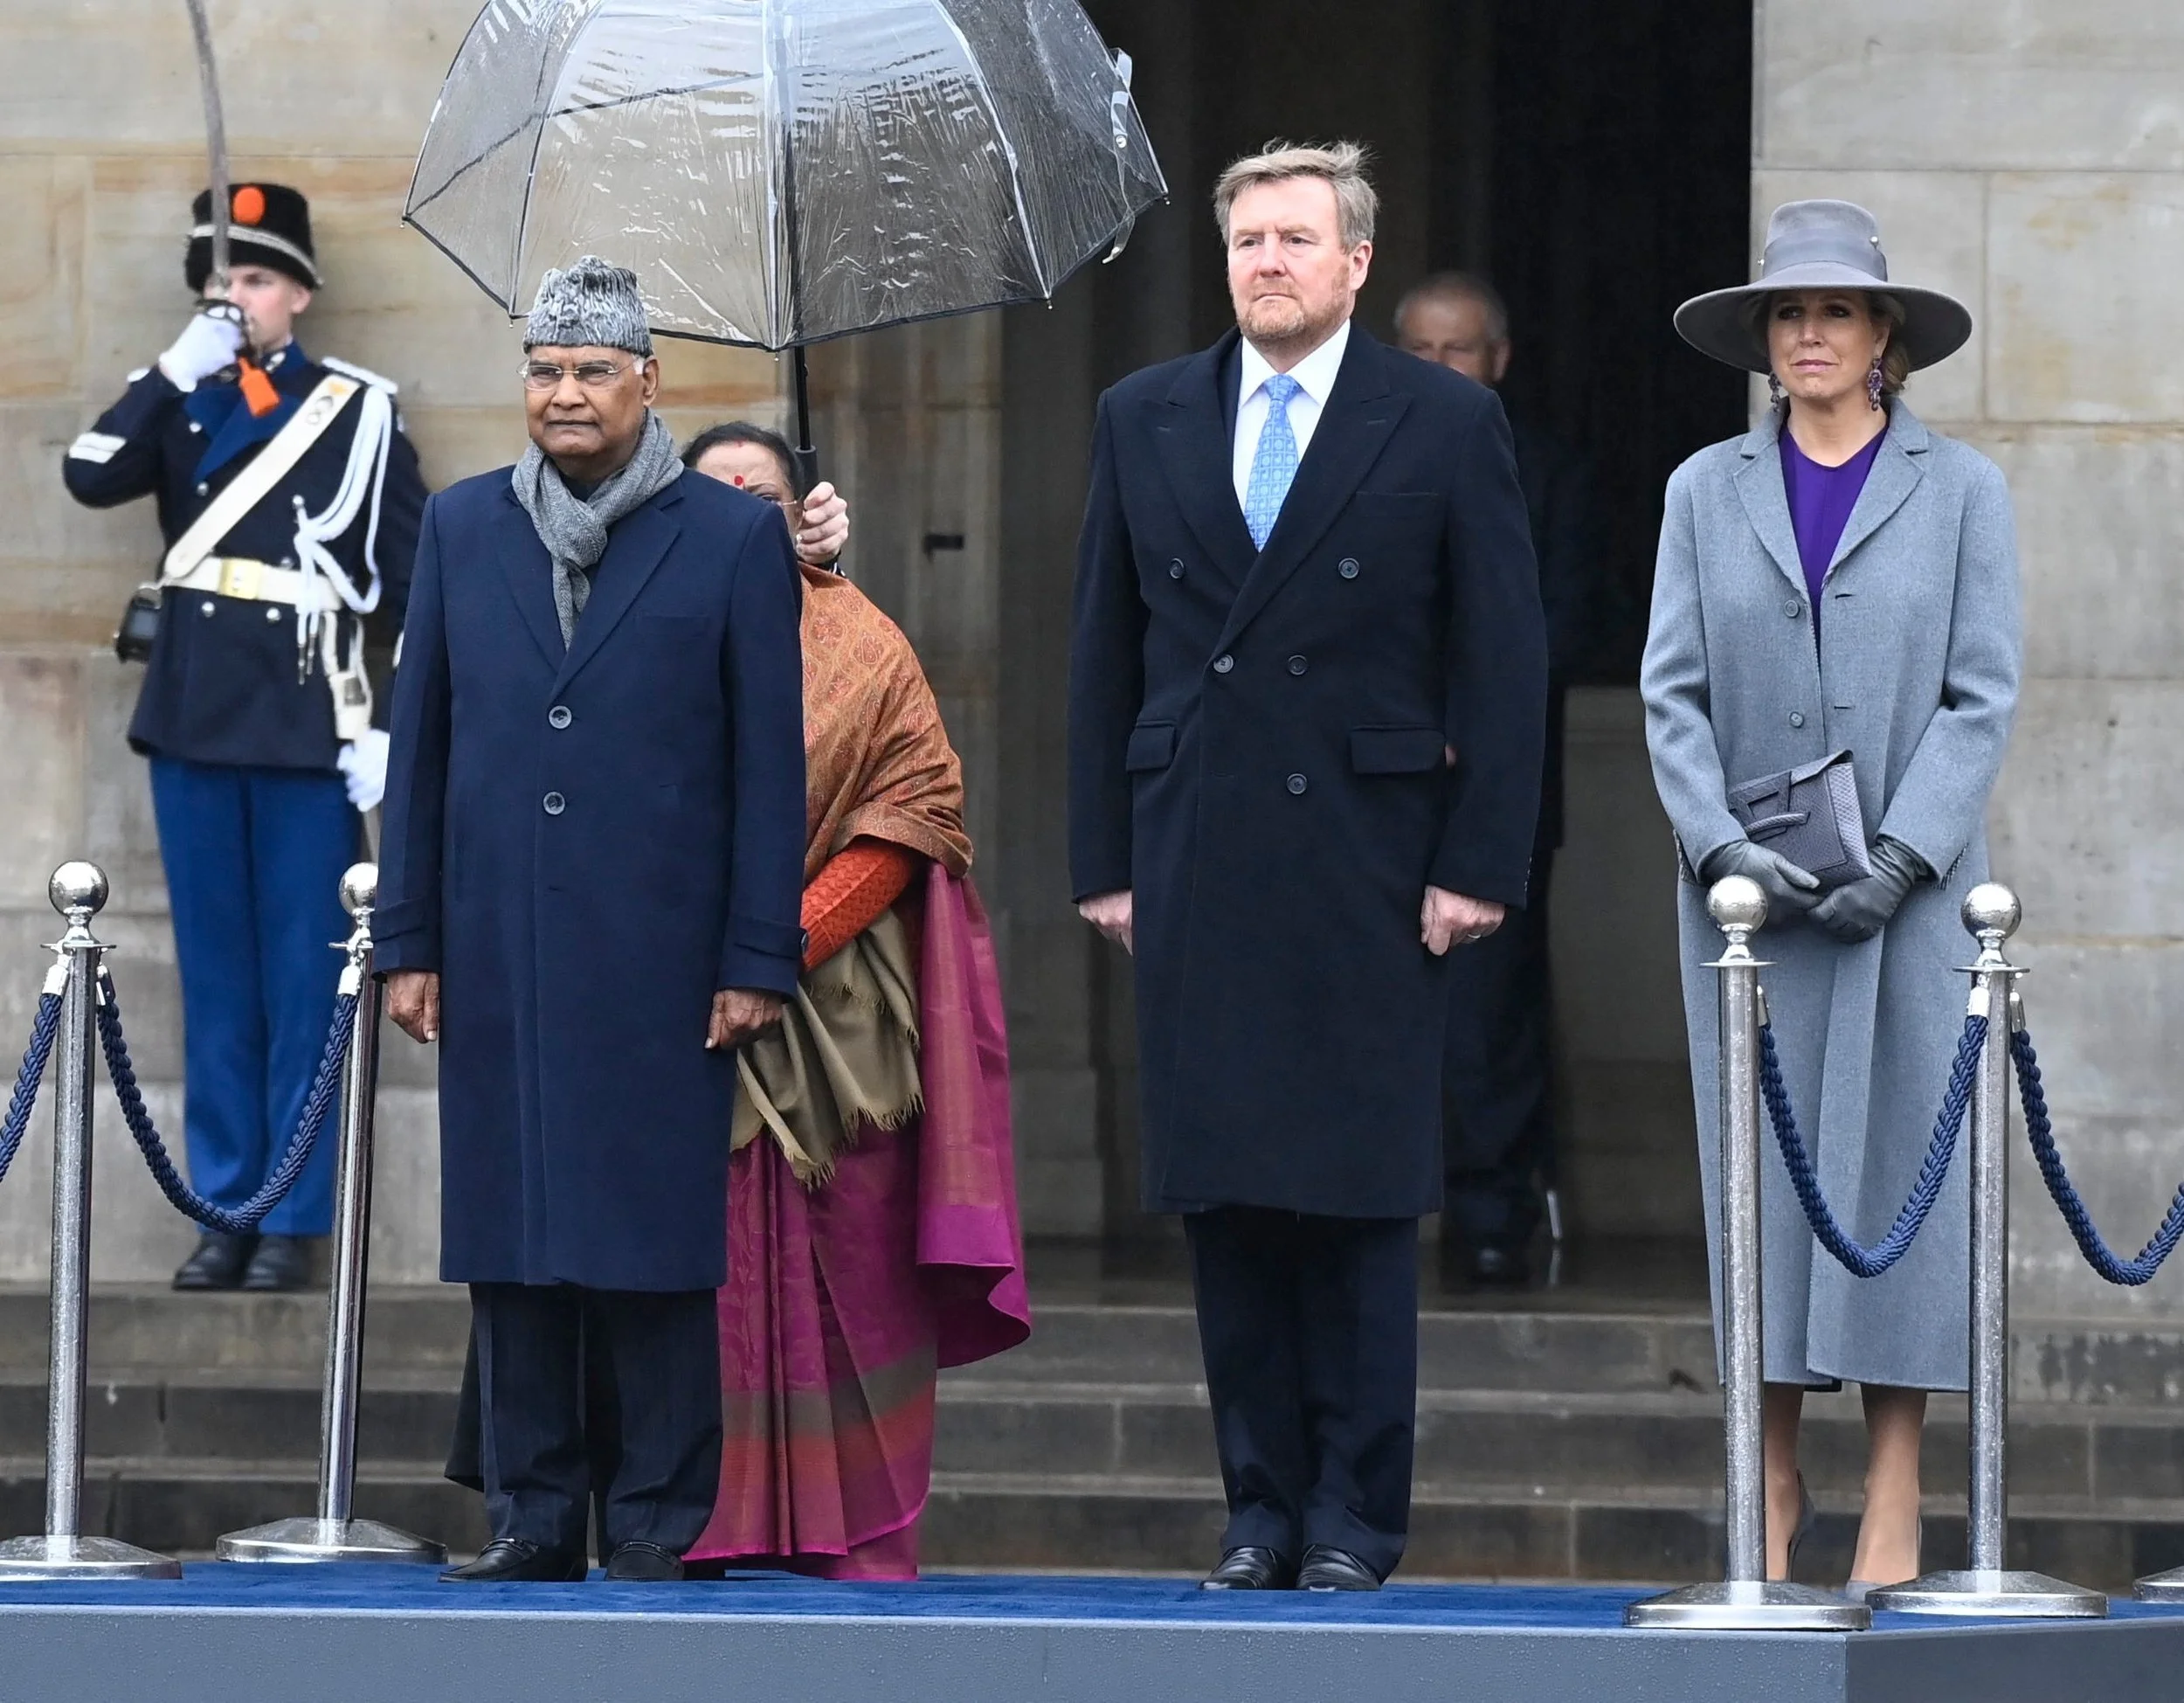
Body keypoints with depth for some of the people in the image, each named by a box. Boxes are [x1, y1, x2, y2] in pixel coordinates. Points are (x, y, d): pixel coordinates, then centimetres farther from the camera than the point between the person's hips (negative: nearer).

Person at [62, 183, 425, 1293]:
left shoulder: (359, 411, 3)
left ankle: (295, 1221, 4)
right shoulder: (178, 402, 12)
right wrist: (182, 368, -10)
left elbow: (408, 576, 0)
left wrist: (390, 726, -6)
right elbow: (90, 478, -6)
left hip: (309, 723, -3)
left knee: (304, 980, 0)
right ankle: (226, 1212, 11)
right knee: (215, 980, 6)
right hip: (193, 719, 3)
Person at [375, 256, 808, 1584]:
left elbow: (771, 764, 1)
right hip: (500, 960, 3)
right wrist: (410, 941, 7)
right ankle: (534, 1516, 10)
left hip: (660, 958, -3)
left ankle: (663, 1524, 3)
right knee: (509, 1235, 4)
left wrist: (758, 960, -5)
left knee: (658, 1243, -2)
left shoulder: (733, 539, 3)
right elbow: (421, 742, 12)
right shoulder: (464, 527, 12)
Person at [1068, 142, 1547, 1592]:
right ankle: (1262, 1509, 10)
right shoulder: (1145, 421, 12)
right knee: (1224, 1200, 3)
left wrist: (1478, 866, -7)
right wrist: (1104, 859, 7)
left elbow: (1503, 660, 0)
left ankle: (1356, 1516, 4)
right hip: (1196, 864, 3)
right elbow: (1107, 655, 13)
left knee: (1361, 1201, -2)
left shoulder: (1448, 425, 2)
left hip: (1367, 863, -3)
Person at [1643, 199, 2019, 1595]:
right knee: (1757, 1164, 0)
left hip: (1911, 889, -2)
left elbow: (1983, 697, -1)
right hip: (1749, 893, 2)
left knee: (1901, 1157, -4)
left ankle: (1895, 1503, -2)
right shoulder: (1708, 491, 10)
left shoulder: (1961, 490, 4)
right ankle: (1773, 1475, 7)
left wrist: (1901, 857, -12)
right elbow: (1675, 693, 5)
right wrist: (1724, 846, -10)